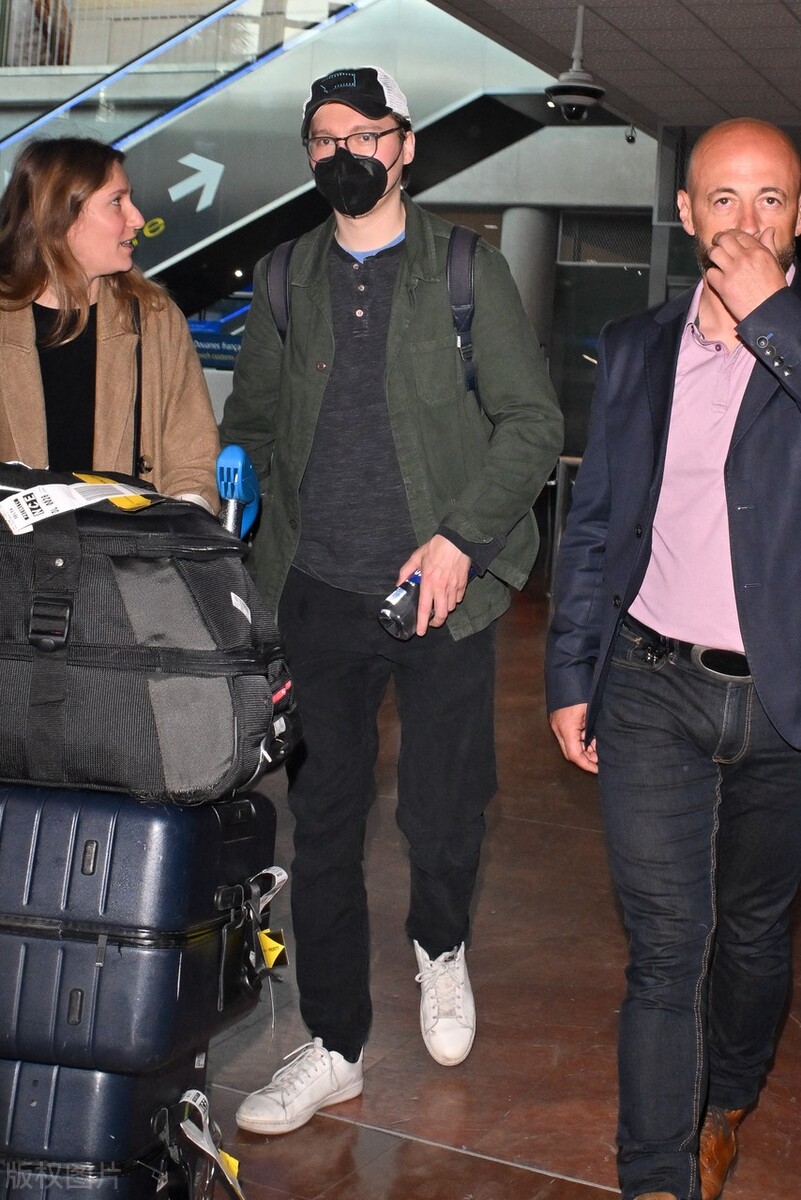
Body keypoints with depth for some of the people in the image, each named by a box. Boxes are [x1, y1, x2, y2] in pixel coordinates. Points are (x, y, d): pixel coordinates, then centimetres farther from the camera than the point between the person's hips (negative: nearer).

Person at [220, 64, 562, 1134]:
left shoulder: (470, 270, 3)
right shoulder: (285, 280, 11)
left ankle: (440, 950, 37)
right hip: (320, 599, 2)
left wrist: (460, 536, -12)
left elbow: (534, 422, -1)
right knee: (323, 825, 4)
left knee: (443, 816, 4)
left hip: (443, 600, -2)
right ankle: (335, 1049, 18)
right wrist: (264, 550, 4)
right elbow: (249, 423, 17)